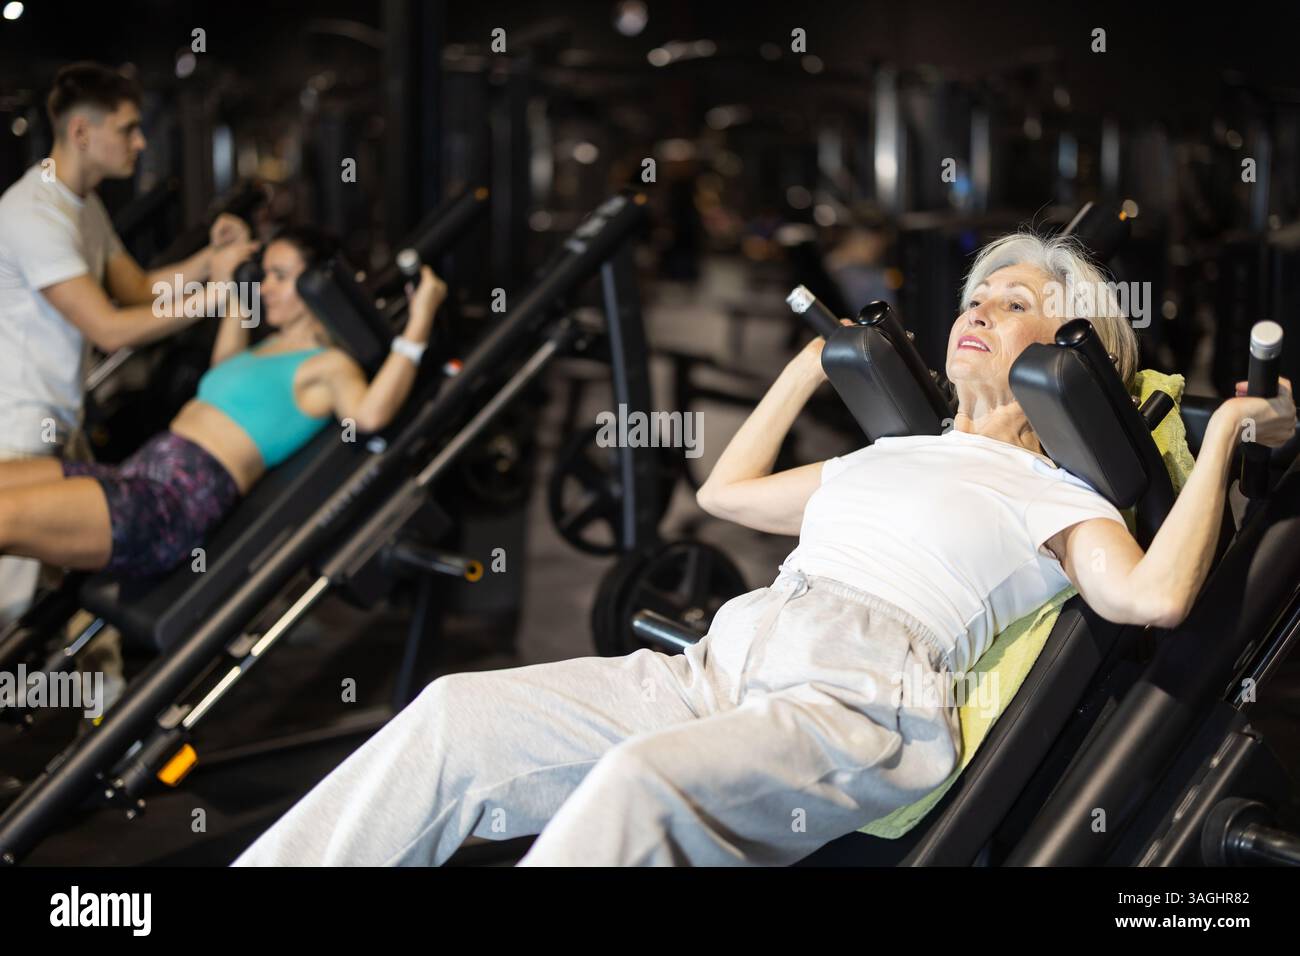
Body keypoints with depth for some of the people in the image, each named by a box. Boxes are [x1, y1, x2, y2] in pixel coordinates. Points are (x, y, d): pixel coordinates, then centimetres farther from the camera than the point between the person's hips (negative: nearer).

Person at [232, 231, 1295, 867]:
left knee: (638, 782, -38)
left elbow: (1152, 596, -11)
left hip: (859, 701, -7)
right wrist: (806, 371, 48)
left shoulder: (1056, 500, 10)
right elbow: (727, 488, 42)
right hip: (721, 665, 7)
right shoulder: (882, 456, 31)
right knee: (456, 715, -11)